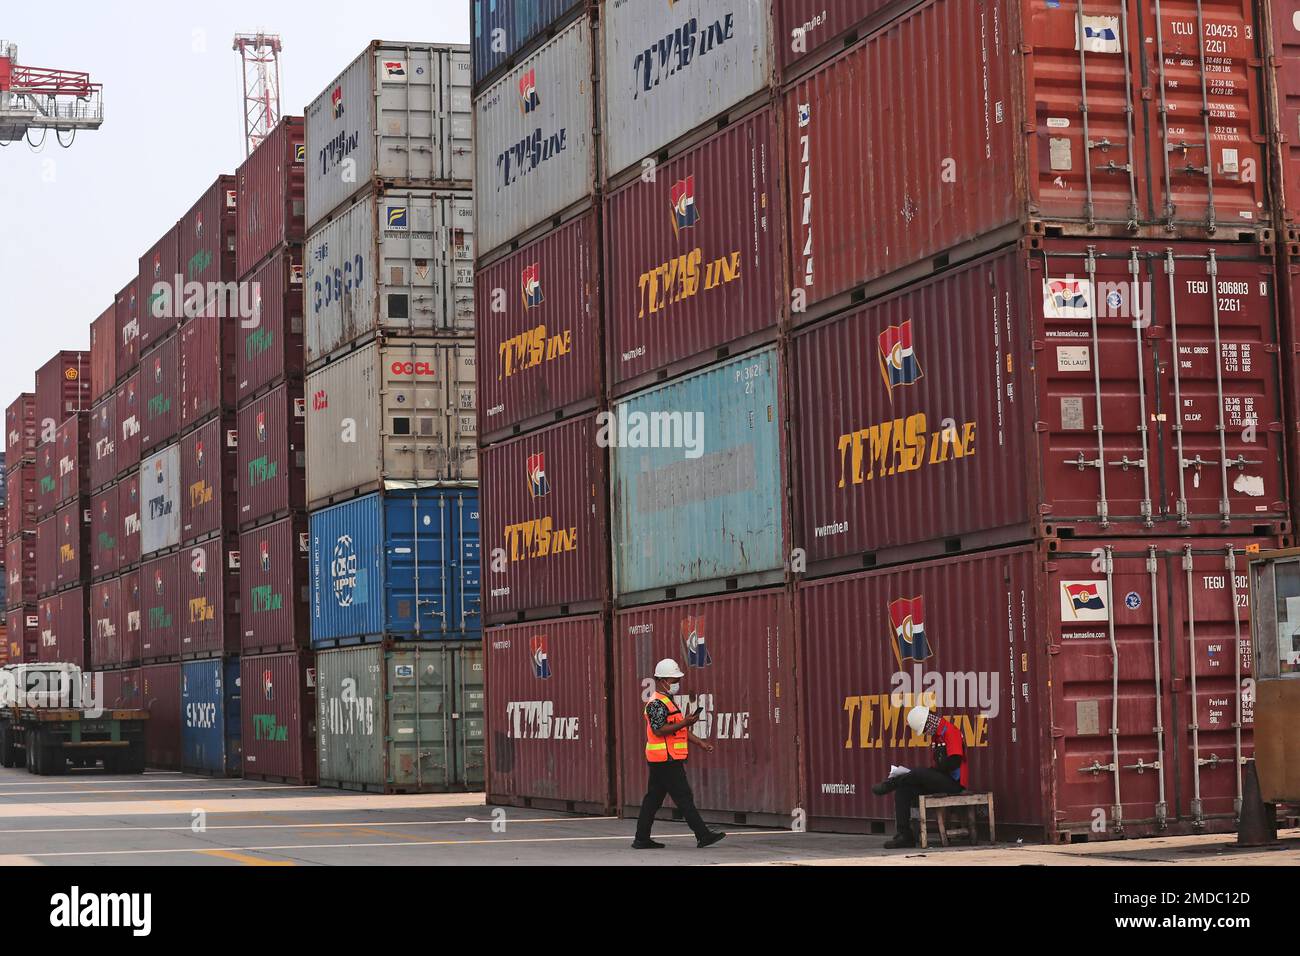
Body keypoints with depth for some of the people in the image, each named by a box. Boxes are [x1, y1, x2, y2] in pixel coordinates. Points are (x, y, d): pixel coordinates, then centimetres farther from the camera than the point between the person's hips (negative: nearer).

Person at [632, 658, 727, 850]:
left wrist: (700, 743, 19)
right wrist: (684, 722, -25)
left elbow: (679, 730, 25)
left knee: (653, 798, 10)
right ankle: (703, 836, -8)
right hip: (666, 760, -11)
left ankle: (642, 839, 12)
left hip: (662, 761, 11)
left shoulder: (667, 702, 21)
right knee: (684, 797, -9)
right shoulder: (656, 703, -13)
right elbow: (659, 730, -22)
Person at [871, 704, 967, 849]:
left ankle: (890, 783, -1)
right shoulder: (936, 735, 18)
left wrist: (930, 771, -11)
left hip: (954, 782, -10)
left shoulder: (950, 731, -12)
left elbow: (954, 761, -21)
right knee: (903, 791, -5)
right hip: (942, 781, 10)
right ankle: (904, 835, -10)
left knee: (920, 774, -29)